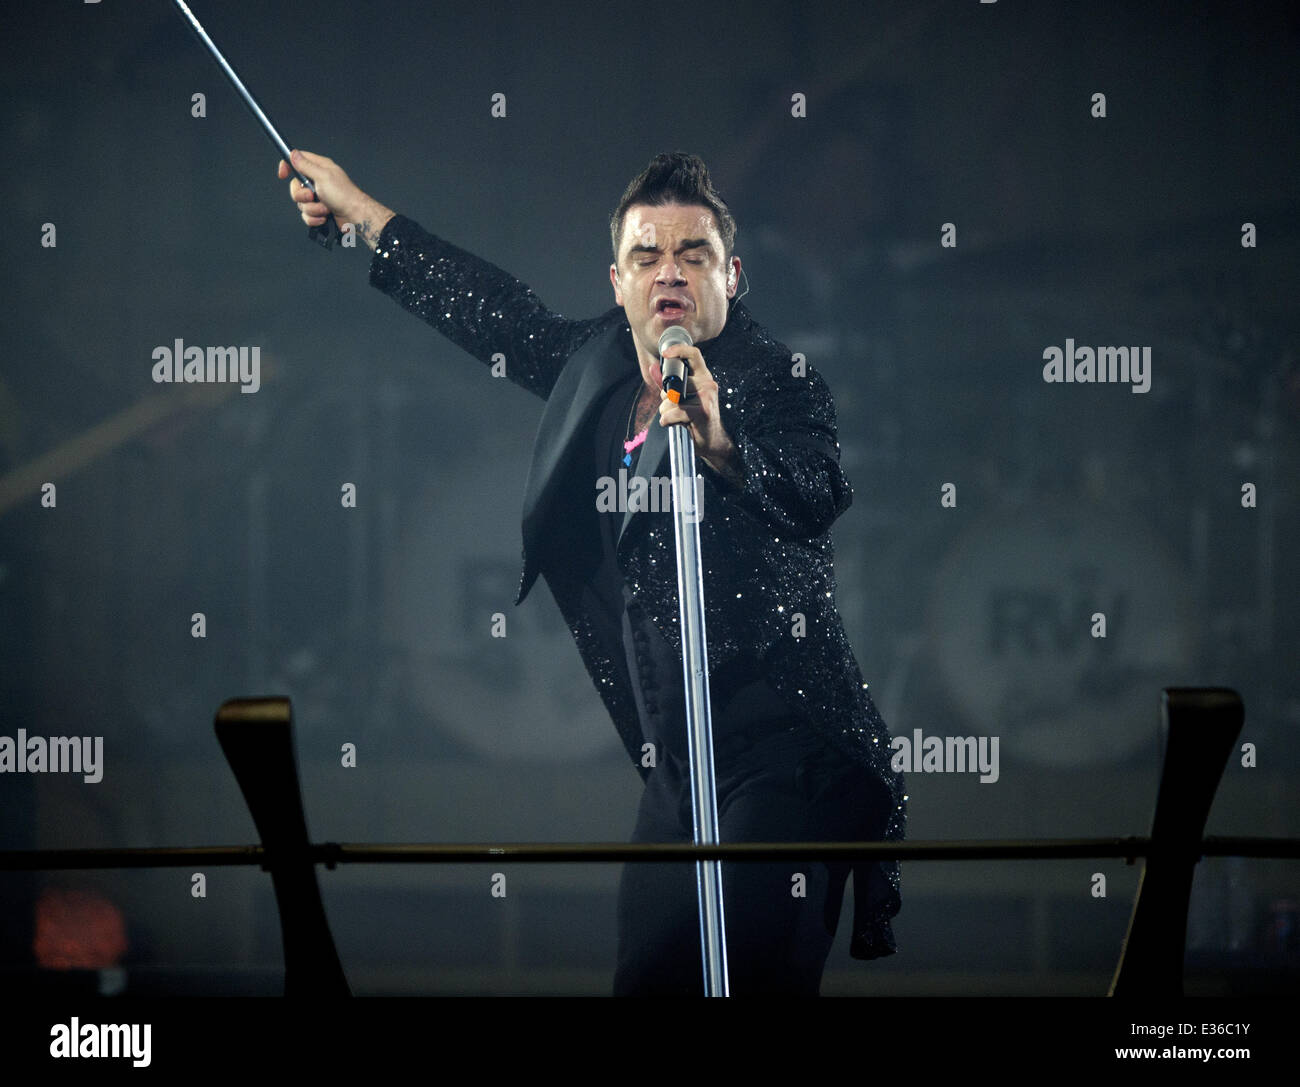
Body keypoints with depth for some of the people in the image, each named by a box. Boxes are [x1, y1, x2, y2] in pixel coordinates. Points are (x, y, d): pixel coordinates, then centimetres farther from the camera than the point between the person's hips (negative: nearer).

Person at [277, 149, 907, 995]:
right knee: (650, 976, 7)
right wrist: (360, 212, 38)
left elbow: (818, 495, -29)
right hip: (678, 766, 8)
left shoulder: (772, 380, -10)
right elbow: (502, 316, 29)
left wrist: (721, 443, -48)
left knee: (753, 981, -18)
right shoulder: (602, 366, 12)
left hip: (780, 758, -8)